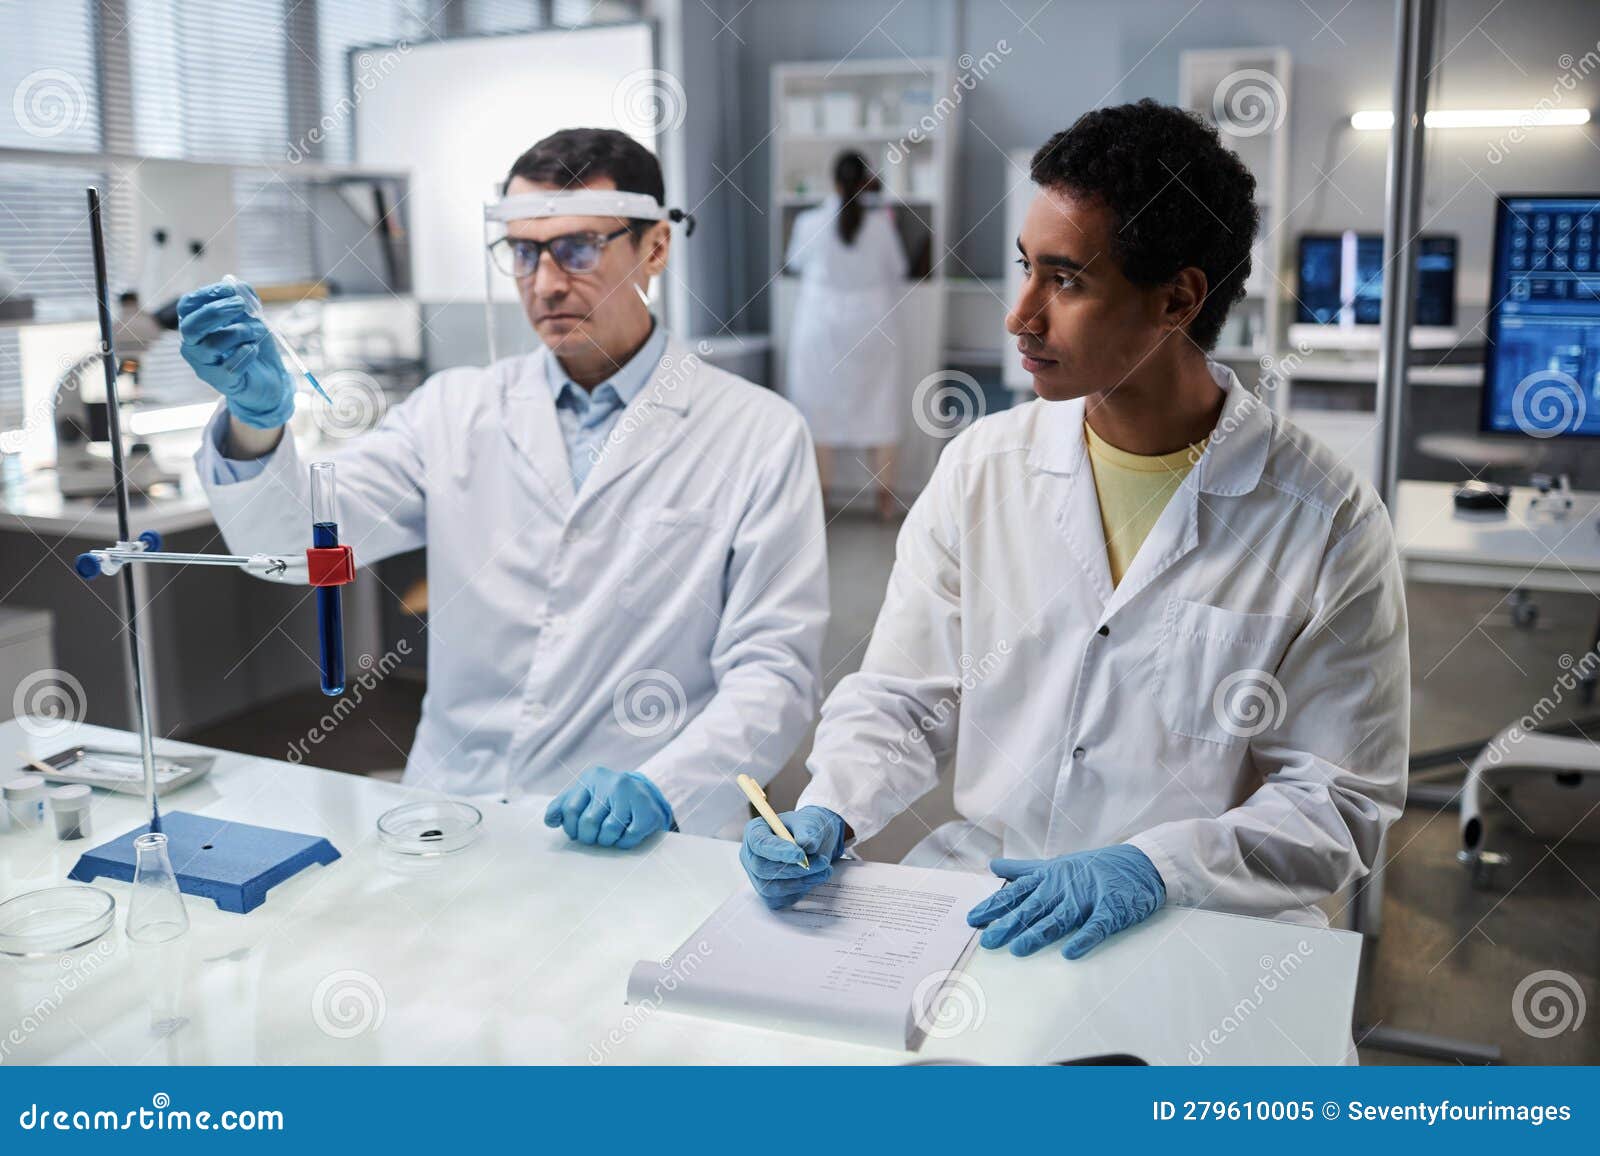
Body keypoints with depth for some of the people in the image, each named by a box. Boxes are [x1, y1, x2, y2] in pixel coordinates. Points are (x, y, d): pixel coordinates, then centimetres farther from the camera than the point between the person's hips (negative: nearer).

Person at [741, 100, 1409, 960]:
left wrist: (1152, 866, -19)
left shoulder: (1329, 522, -6)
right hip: (974, 894, 3)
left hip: (1201, 927, -2)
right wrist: (828, 814, -12)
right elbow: (896, 701, 7)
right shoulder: (981, 467, 4)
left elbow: (1341, 800, -4)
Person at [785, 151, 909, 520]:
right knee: (879, 408, 10)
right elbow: (896, 271, 1)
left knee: (820, 406, 9)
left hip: (821, 325, 0)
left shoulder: (809, 222, -11)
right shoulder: (881, 222, -11)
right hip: (870, 324, 1)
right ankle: (886, 498, 16)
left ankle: (820, 497, 15)